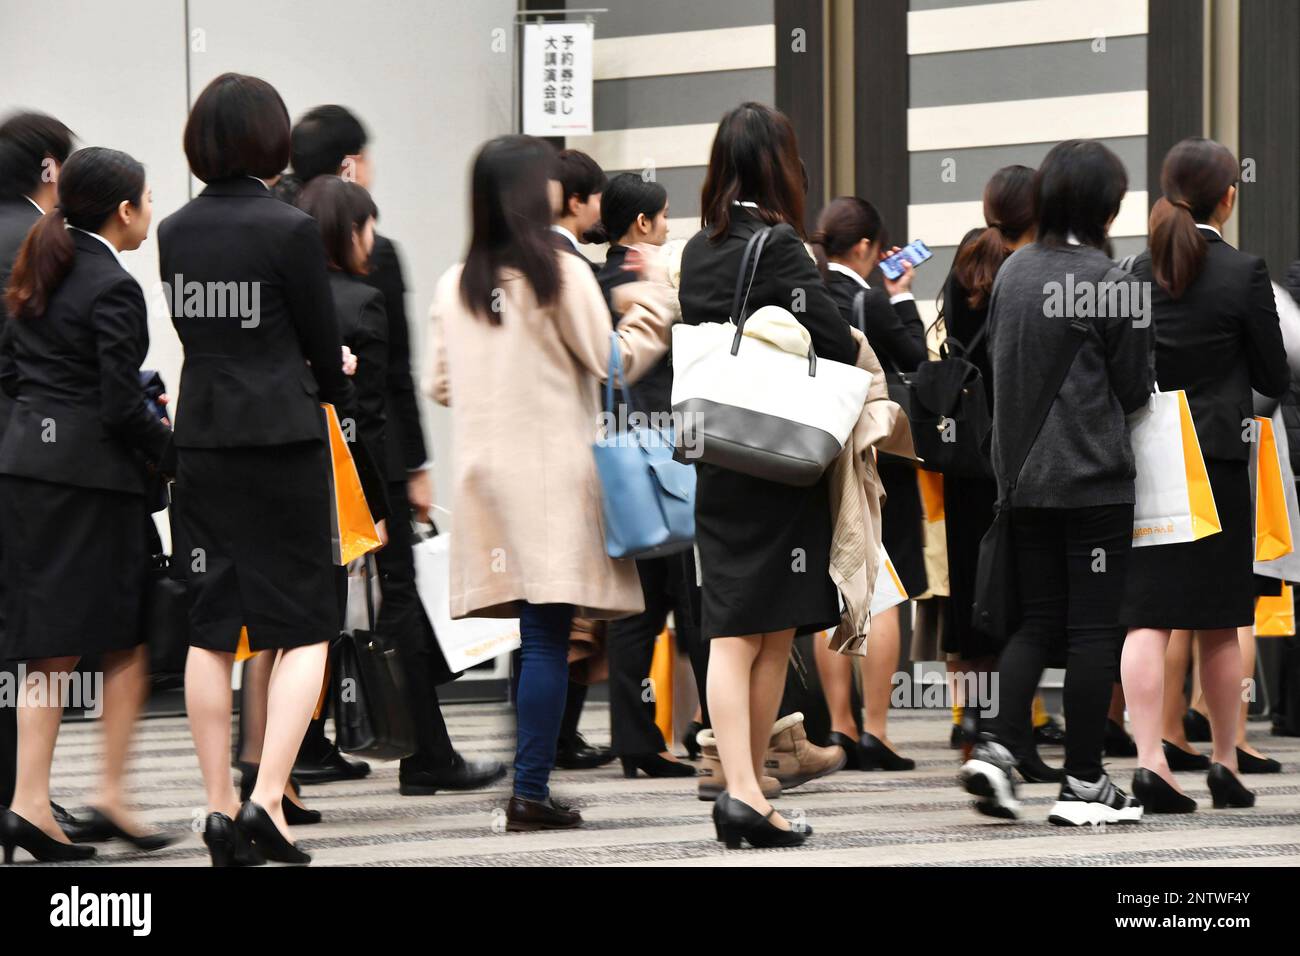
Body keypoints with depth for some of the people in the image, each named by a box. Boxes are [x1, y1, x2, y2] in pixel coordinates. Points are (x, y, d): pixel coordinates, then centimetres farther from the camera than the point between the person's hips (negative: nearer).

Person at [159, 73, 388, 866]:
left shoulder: (175, 233, 4)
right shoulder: (290, 229, -11)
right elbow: (325, 350, -4)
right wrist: (329, 384, 20)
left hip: (202, 439, 5)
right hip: (283, 440, -5)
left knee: (210, 630, 8)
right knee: (304, 630, 2)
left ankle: (220, 807, 8)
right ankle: (267, 800, -11)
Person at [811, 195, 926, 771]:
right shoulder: (871, 302, -15)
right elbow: (916, 359, -5)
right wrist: (902, 298, 6)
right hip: (876, 458, -5)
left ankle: (840, 729, 10)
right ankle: (875, 734, -3)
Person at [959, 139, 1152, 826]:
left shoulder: (1011, 273, 5)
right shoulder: (1107, 282, -13)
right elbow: (1136, 388, -5)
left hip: (1022, 478, 6)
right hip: (1095, 479, -6)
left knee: (1037, 621, 13)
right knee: (1094, 628, 1)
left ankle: (998, 747, -4)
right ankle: (1083, 783, 4)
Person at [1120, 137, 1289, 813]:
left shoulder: (1137, 273, 2)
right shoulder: (1243, 274, -8)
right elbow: (1275, 379, 0)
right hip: (1215, 458, -2)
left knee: (1146, 621, -1)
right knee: (1219, 625, 9)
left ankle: (1149, 759, -14)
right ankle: (1225, 763, 17)